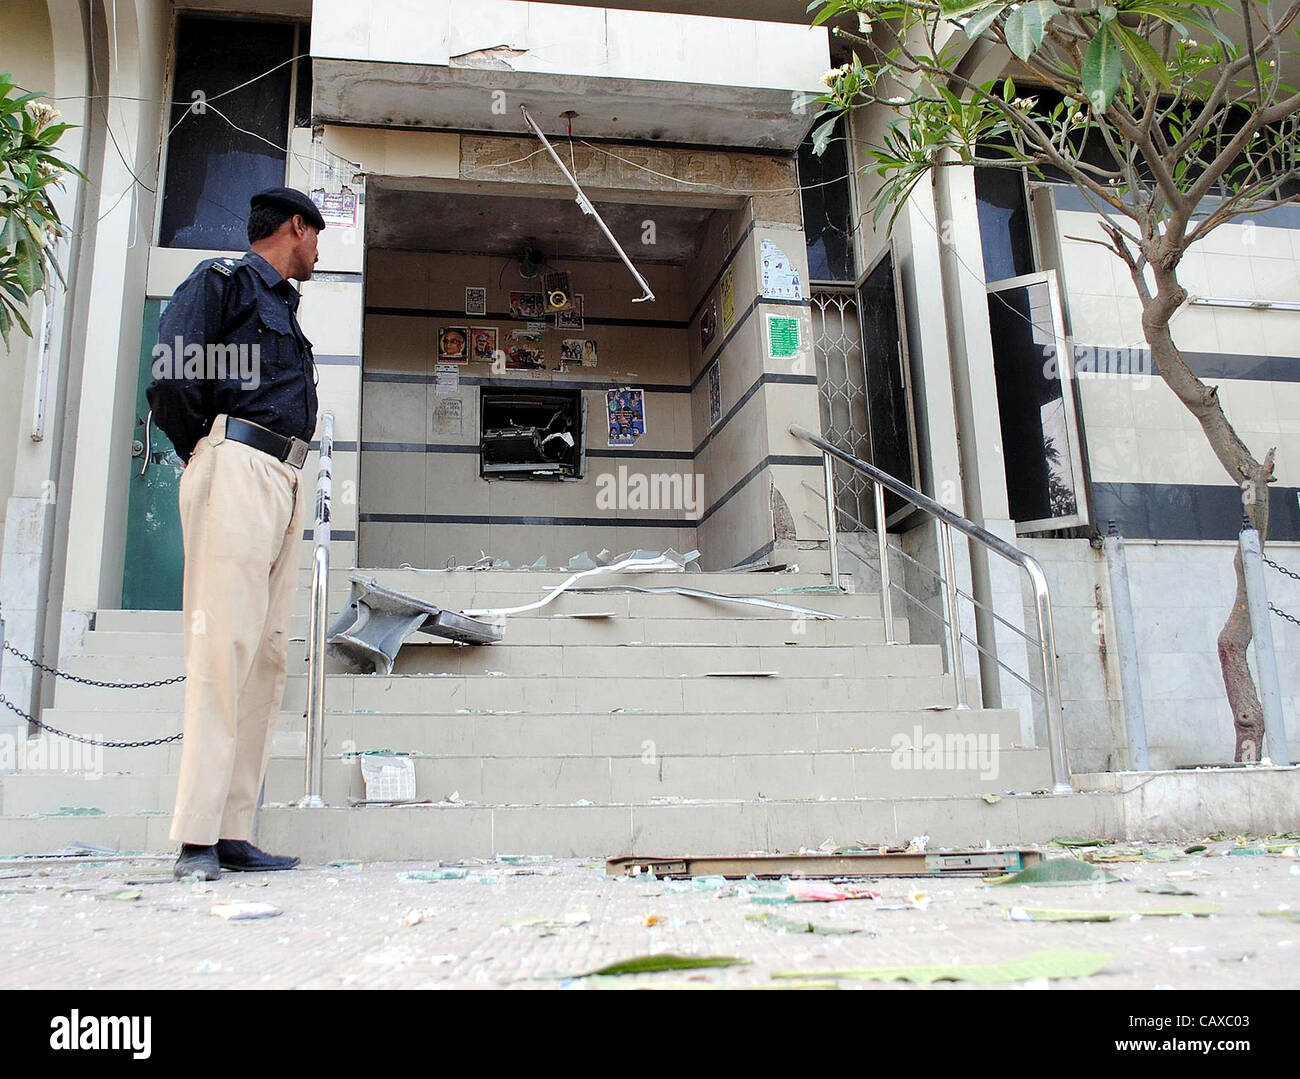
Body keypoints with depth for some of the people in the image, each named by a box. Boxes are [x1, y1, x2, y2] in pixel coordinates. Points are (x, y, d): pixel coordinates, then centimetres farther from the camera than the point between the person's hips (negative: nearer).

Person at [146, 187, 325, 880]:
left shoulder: (281, 306, 30)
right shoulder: (224, 279, 4)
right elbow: (171, 376, -10)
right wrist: (203, 451, 0)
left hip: (283, 484, 8)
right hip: (238, 466, -8)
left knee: (266, 654, 1)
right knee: (224, 644, -15)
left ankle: (233, 835, 3)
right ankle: (197, 839, -14)